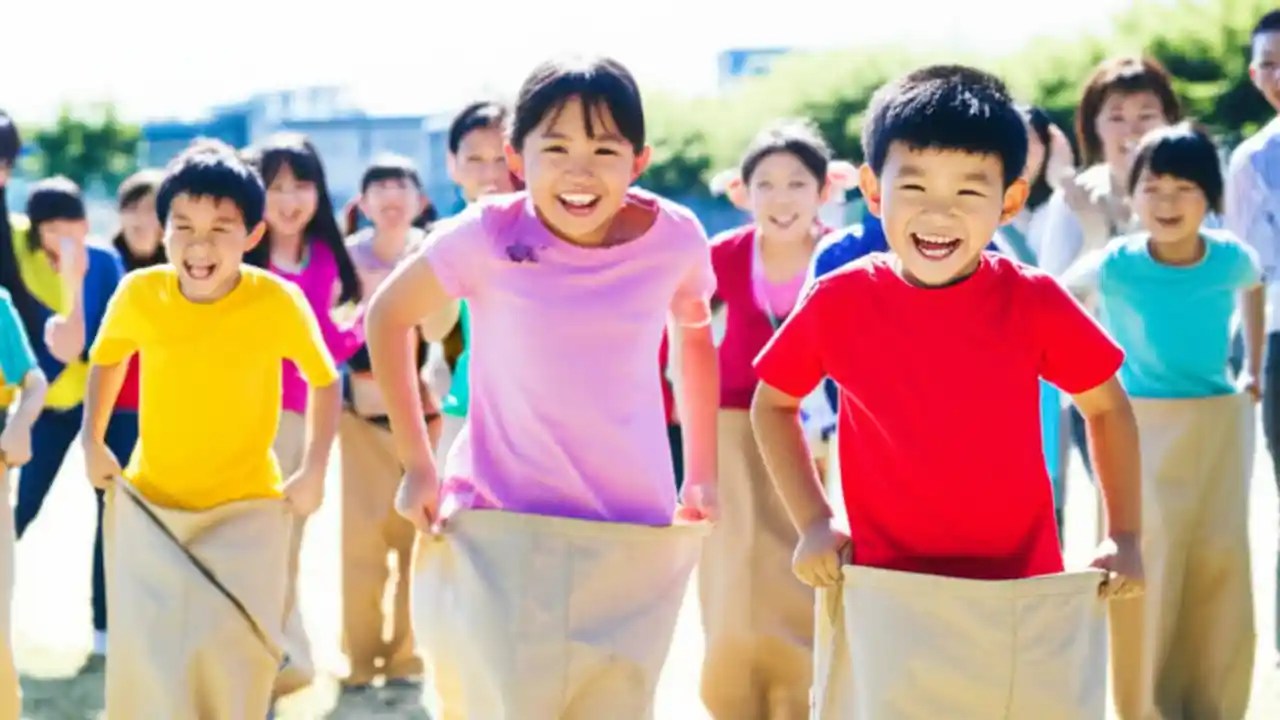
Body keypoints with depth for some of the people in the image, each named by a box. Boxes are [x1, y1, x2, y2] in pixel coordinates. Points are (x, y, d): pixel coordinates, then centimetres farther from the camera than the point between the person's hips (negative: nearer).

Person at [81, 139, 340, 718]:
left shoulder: (279, 302, -18)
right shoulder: (137, 294, -12)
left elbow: (324, 382, 0)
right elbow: (106, 359, 11)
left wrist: (314, 470, -6)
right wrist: (92, 442, 4)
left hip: (246, 507, -1)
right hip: (148, 503, 1)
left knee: (231, 658, -4)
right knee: (146, 658, -6)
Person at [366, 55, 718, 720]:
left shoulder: (674, 239, -6)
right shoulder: (488, 235, -12)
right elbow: (388, 317, 4)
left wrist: (703, 475, 14)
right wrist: (417, 466, 2)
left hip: (634, 539, 2)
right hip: (500, 534, -2)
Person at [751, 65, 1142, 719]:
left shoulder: (1035, 302, -7)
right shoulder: (839, 302, -6)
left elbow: (1107, 407, 9)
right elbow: (771, 403, 12)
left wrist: (1124, 536, 6)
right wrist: (812, 521, 3)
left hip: (1026, 598, 1)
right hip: (887, 598, -1)